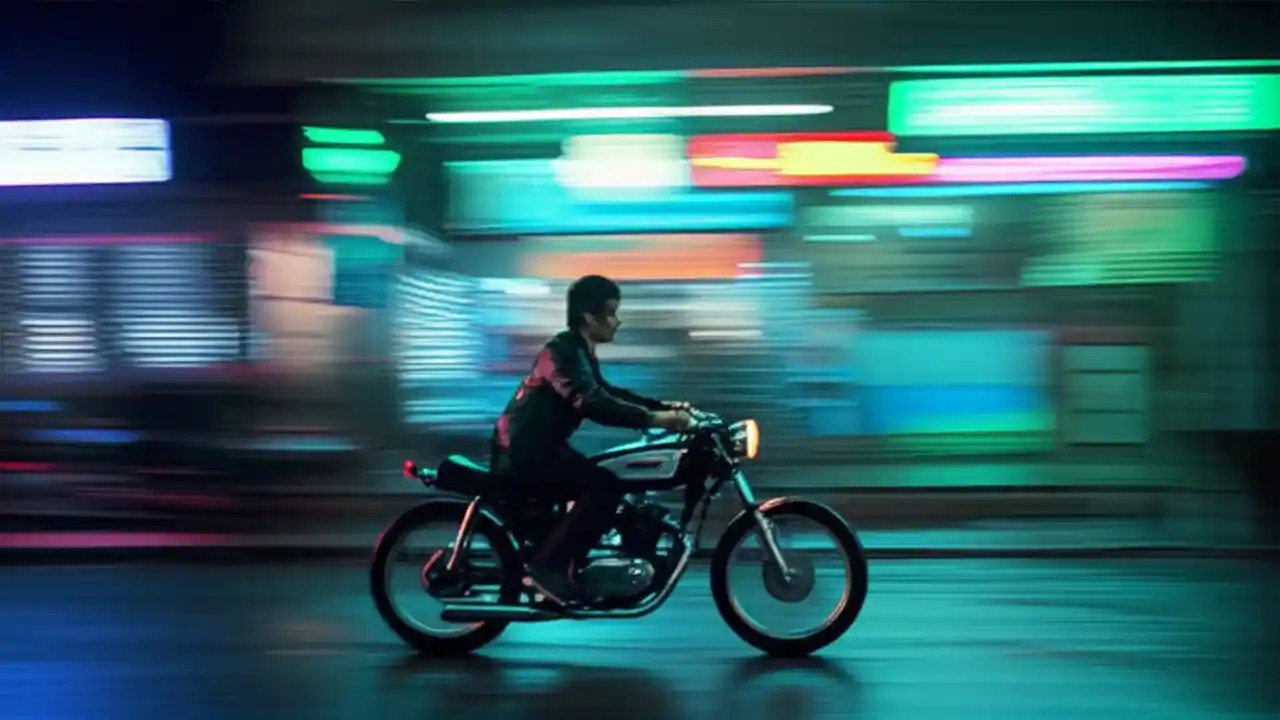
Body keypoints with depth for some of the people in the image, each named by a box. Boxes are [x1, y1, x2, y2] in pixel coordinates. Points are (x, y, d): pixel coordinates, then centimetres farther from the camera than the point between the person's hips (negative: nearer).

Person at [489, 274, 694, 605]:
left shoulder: (579, 352, 15)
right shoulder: (564, 351, -17)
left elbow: (607, 393, 24)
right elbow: (593, 405, -30)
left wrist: (664, 406, 13)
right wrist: (655, 419, -32)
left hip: (537, 448, 11)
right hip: (523, 452, -11)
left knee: (599, 485, 15)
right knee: (606, 486, -20)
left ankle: (569, 569, 17)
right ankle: (547, 566, -19)